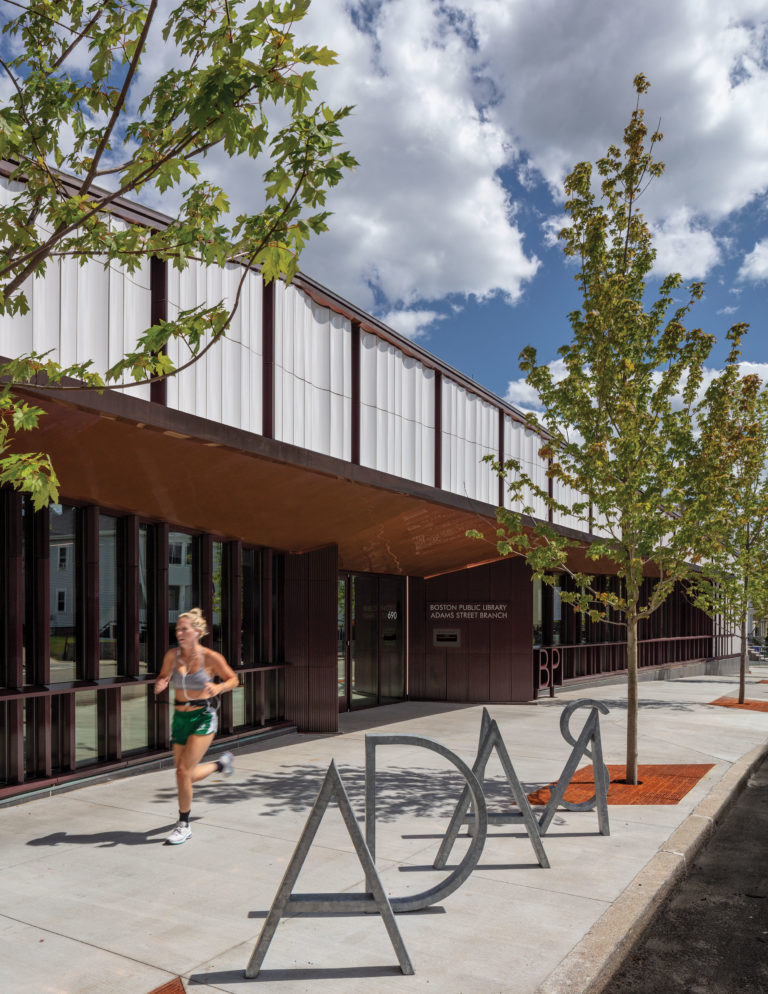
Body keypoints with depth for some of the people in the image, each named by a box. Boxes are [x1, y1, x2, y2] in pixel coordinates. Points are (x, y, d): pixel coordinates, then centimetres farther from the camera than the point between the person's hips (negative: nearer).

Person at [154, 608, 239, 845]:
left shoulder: (211, 657, -12)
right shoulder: (171, 655, -3)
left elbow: (233, 679, 1)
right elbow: (162, 677, 12)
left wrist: (218, 688, -20)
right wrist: (160, 685, -12)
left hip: (203, 718, -5)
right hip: (180, 718, 5)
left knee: (183, 771, -14)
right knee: (188, 777, 11)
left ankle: (184, 825, 6)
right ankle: (221, 763, 43)